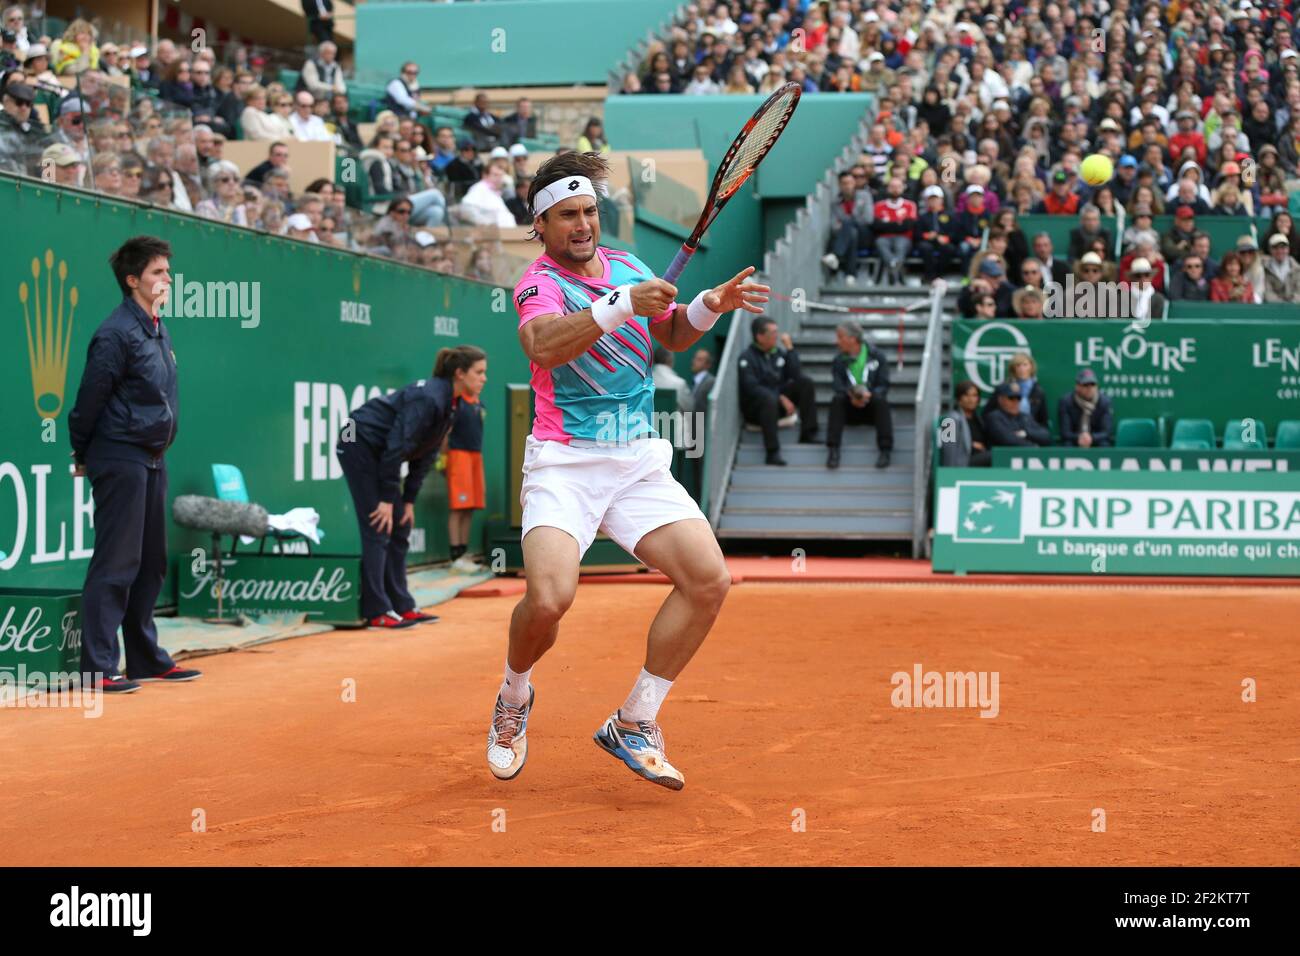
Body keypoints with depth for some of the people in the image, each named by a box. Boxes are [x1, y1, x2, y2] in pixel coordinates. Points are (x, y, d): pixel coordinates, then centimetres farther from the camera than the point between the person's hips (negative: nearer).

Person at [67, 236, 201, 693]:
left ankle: (146, 659, 21)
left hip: (152, 461, 9)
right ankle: (98, 668, -5)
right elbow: (90, 398, -11)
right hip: (120, 461, -9)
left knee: (152, 562, 13)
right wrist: (82, 457, -2)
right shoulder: (117, 333, -14)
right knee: (115, 564, -8)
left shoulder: (159, 331, 12)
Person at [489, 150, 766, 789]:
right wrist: (621, 304, -36)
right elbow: (545, 345, -26)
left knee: (710, 579, -11)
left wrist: (709, 305, 2)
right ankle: (514, 698, 10)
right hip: (564, 466, -6)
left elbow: (672, 336, 23)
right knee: (550, 597, -26)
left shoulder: (627, 265, 14)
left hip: (640, 462, 6)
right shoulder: (539, 283, -5)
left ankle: (634, 725, 4)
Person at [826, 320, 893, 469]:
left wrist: (870, 394, -28)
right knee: (837, 399, -29)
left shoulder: (877, 357, 0)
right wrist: (851, 395, -31)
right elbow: (837, 386, -10)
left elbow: (884, 386, -7)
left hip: (871, 407, -1)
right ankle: (833, 450, -33)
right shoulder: (838, 361, 4)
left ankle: (885, 451, -35)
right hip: (849, 409, 1)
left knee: (881, 400, -32)